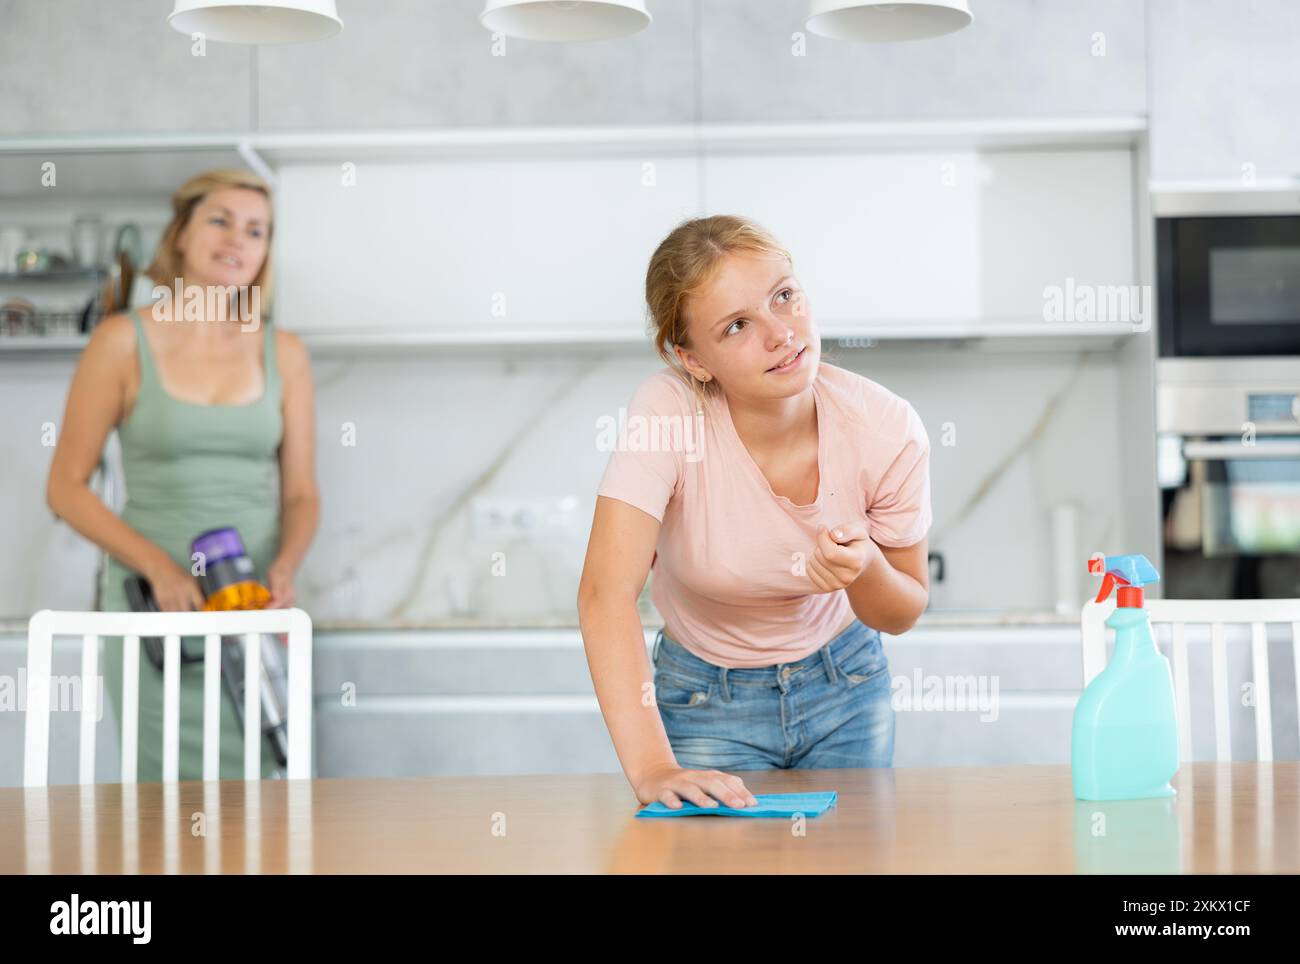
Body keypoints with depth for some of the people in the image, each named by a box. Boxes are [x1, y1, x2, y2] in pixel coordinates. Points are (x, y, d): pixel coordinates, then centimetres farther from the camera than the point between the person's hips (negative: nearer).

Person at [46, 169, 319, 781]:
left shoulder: (283, 354, 5)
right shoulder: (123, 342, -2)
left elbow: (301, 495, 7)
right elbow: (65, 488, -3)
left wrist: (284, 569, -13)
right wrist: (159, 566, -14)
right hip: (154, 604, -2)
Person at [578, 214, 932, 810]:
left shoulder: (886, 428, -21)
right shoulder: (668, 410, -29)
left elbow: (903, 614, -7)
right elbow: (606, 589, -36)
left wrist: (865, 569, -30)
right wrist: (651, 766, -45)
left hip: (844, 687, 2)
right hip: (708, 701, -2)